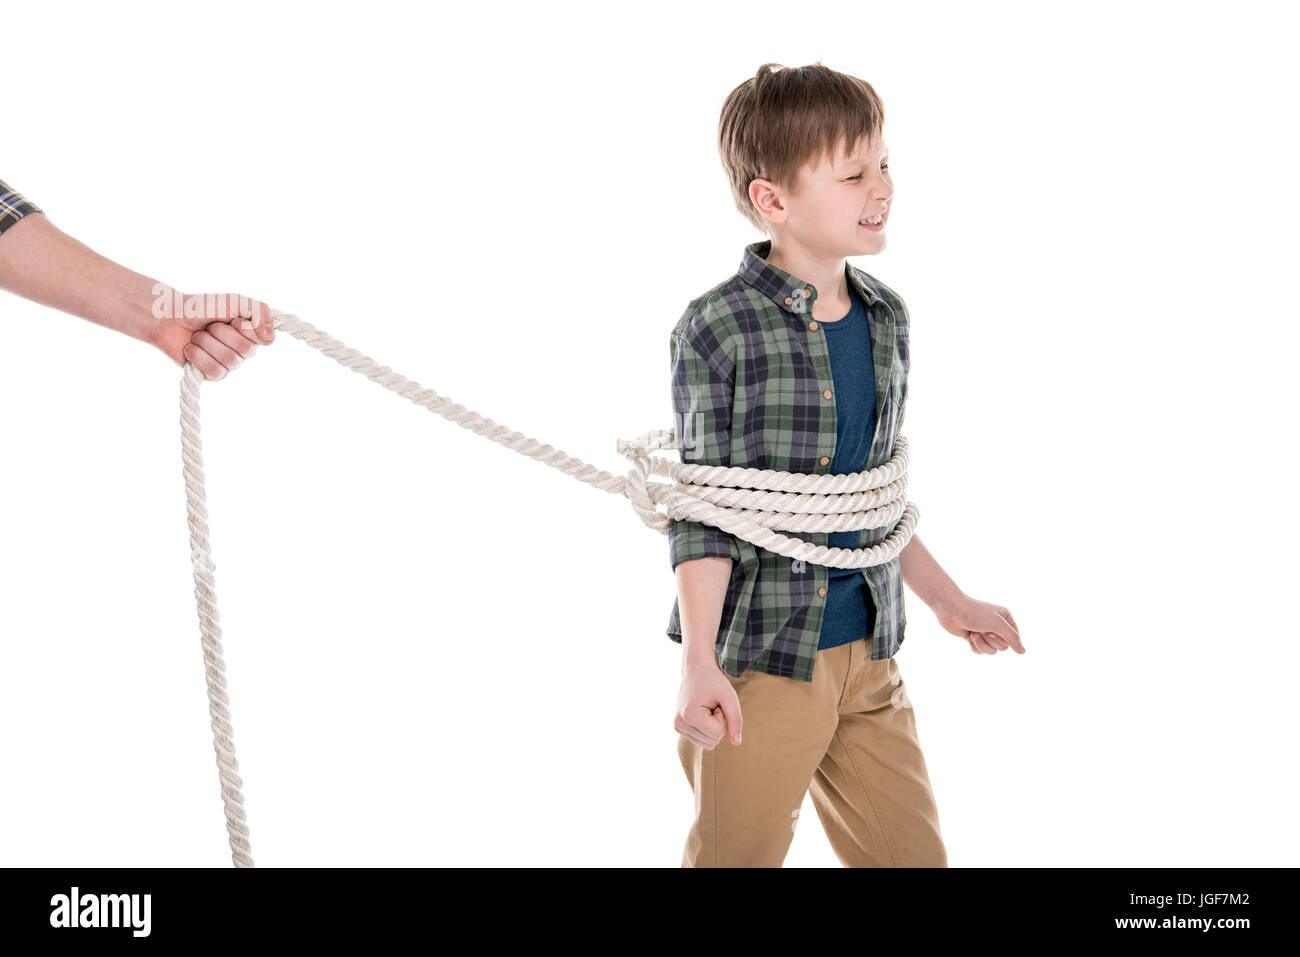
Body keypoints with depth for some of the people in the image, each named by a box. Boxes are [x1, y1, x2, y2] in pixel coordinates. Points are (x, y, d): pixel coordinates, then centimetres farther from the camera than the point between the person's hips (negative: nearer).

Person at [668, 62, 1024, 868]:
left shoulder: (887, 318, 6)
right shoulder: (716, 330, -13)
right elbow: (701, 511, -12)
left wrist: (949, 602, 22)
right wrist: (699, 663, -20)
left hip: (870, 652, 6)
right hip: (759, 656, -6)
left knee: (914, 853, 12)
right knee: (738, 857, 7)